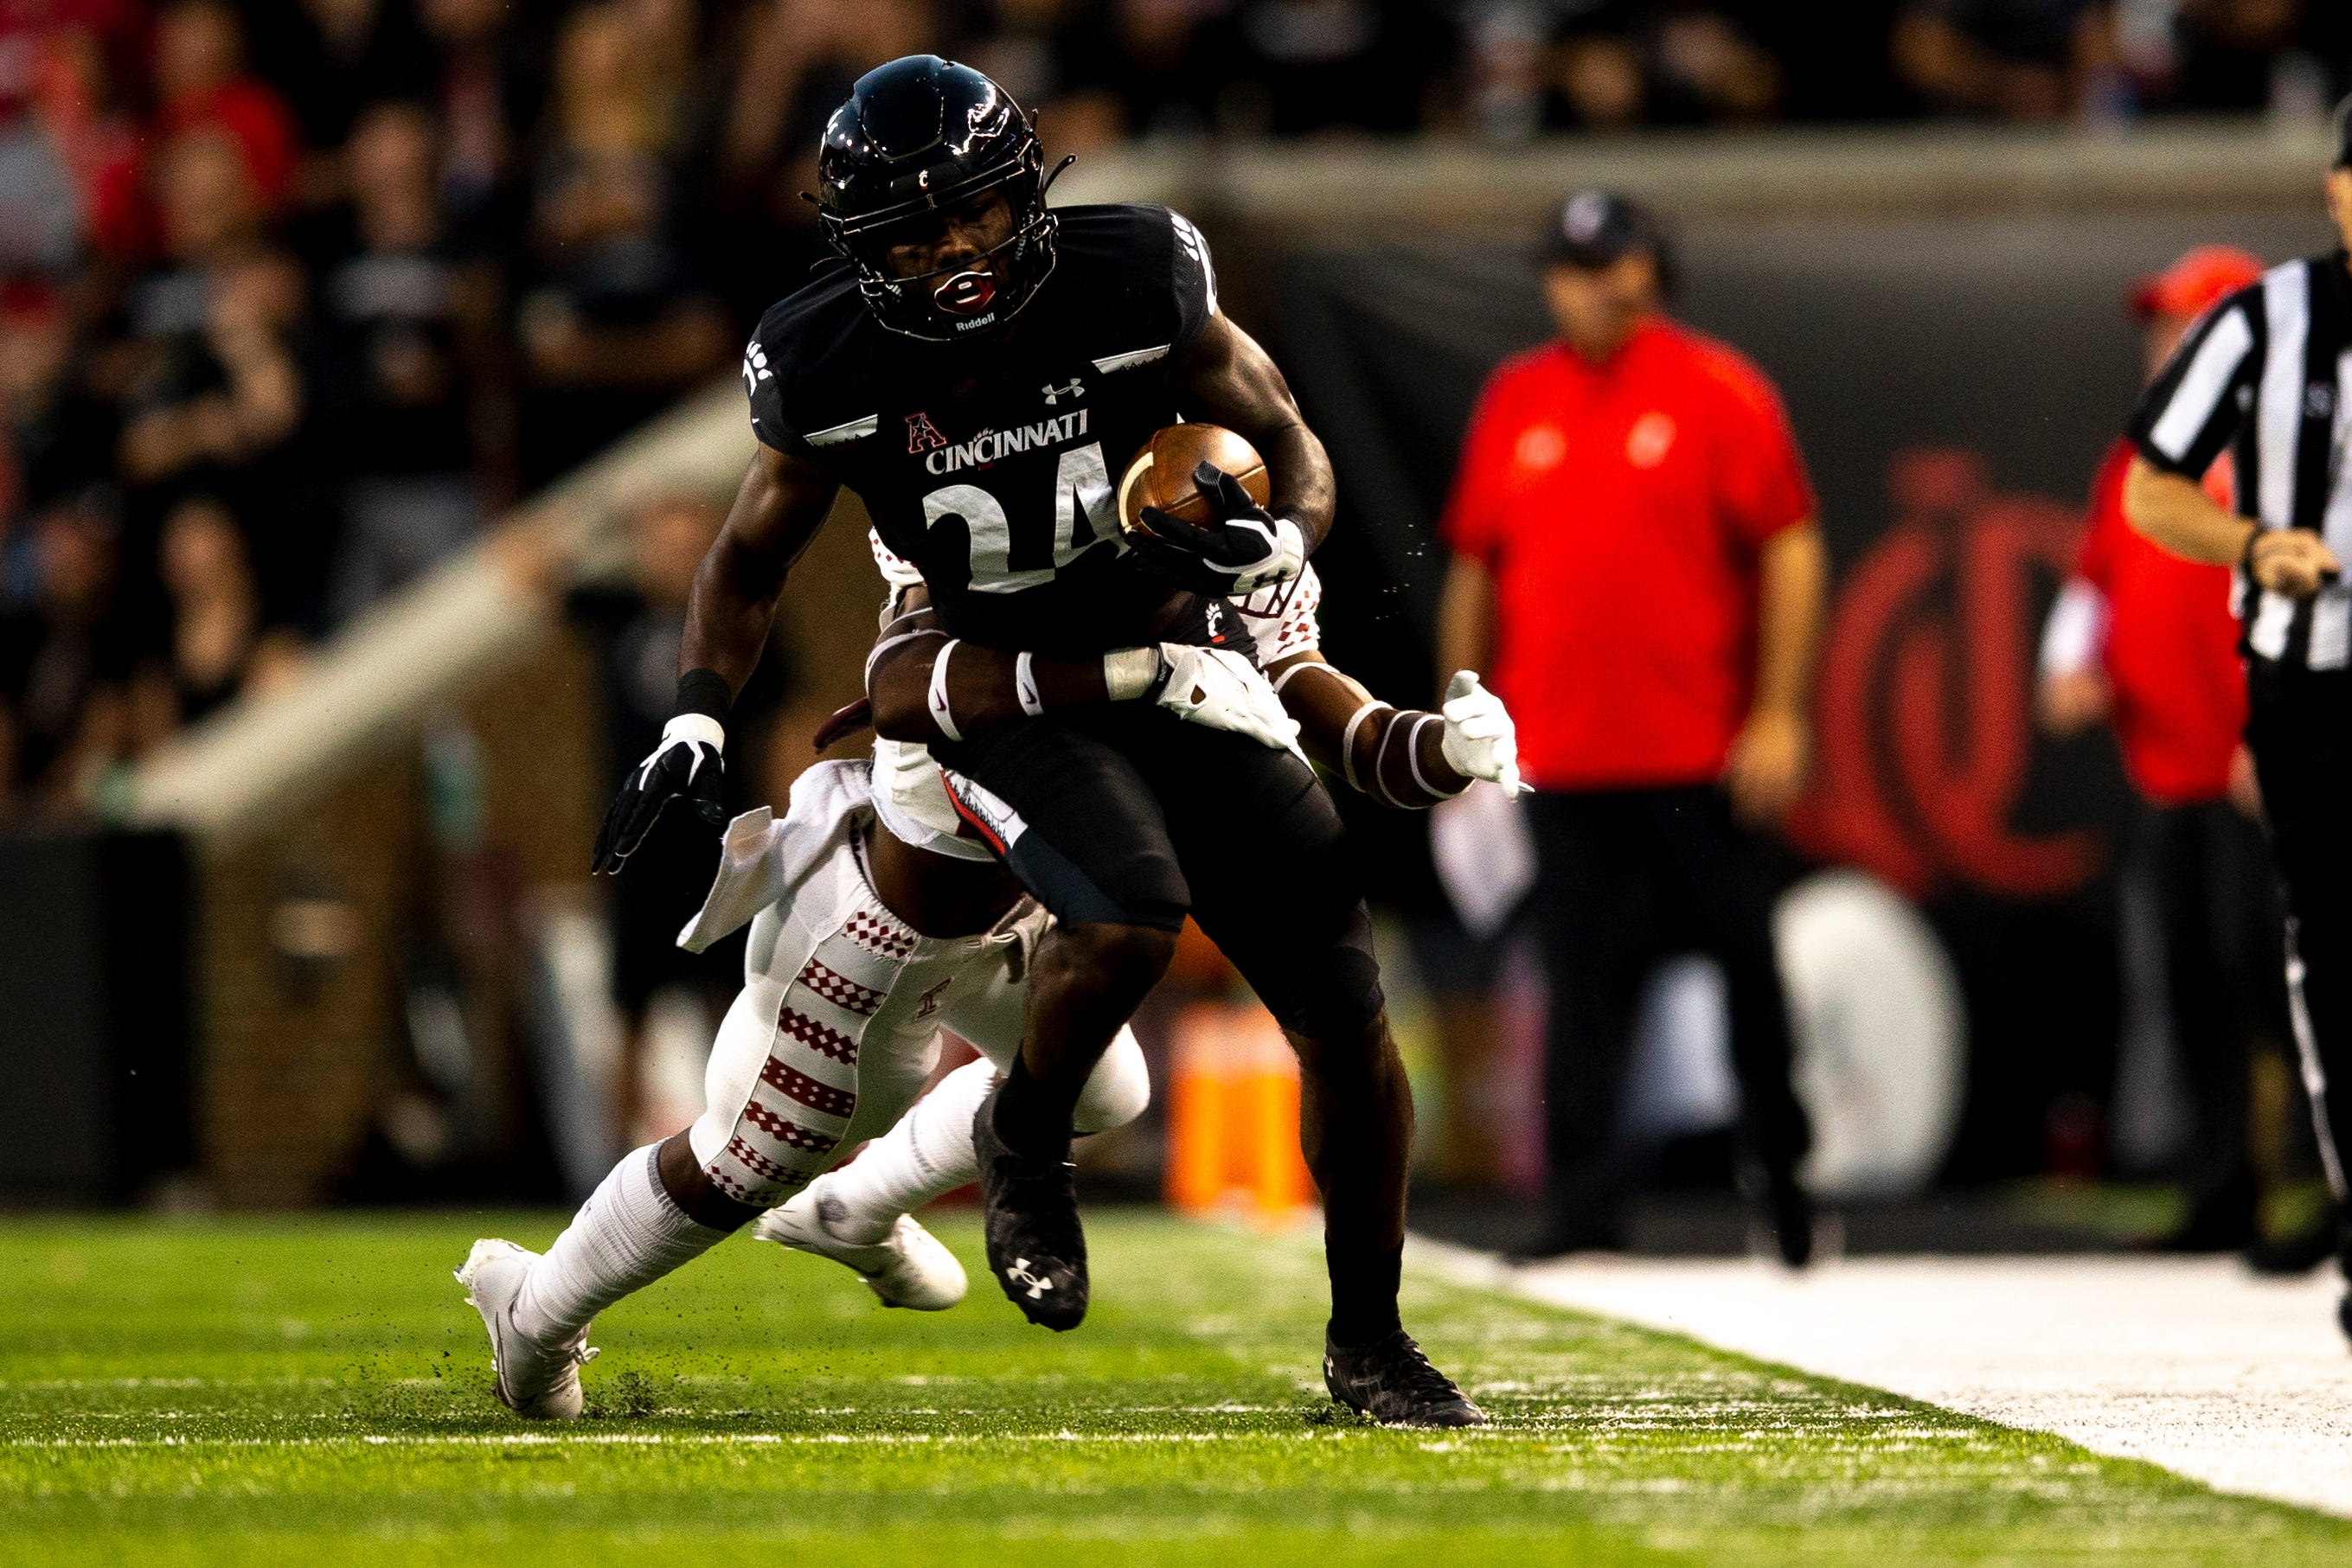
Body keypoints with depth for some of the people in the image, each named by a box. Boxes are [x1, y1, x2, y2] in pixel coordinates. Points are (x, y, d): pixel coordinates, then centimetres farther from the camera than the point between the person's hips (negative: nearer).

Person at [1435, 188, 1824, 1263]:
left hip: (1704, 758, -3)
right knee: (1582, 979, -1)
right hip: (1560, 759, 3)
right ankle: (1582, 1205, -2)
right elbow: (1473, 568, 16)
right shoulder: (1513, 402, 11)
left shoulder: (1719, 392, -1)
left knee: (1743, 962, 4)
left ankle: (1784, 1174, 18)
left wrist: (1779, 715, -9)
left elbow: (1789, 550, -4)